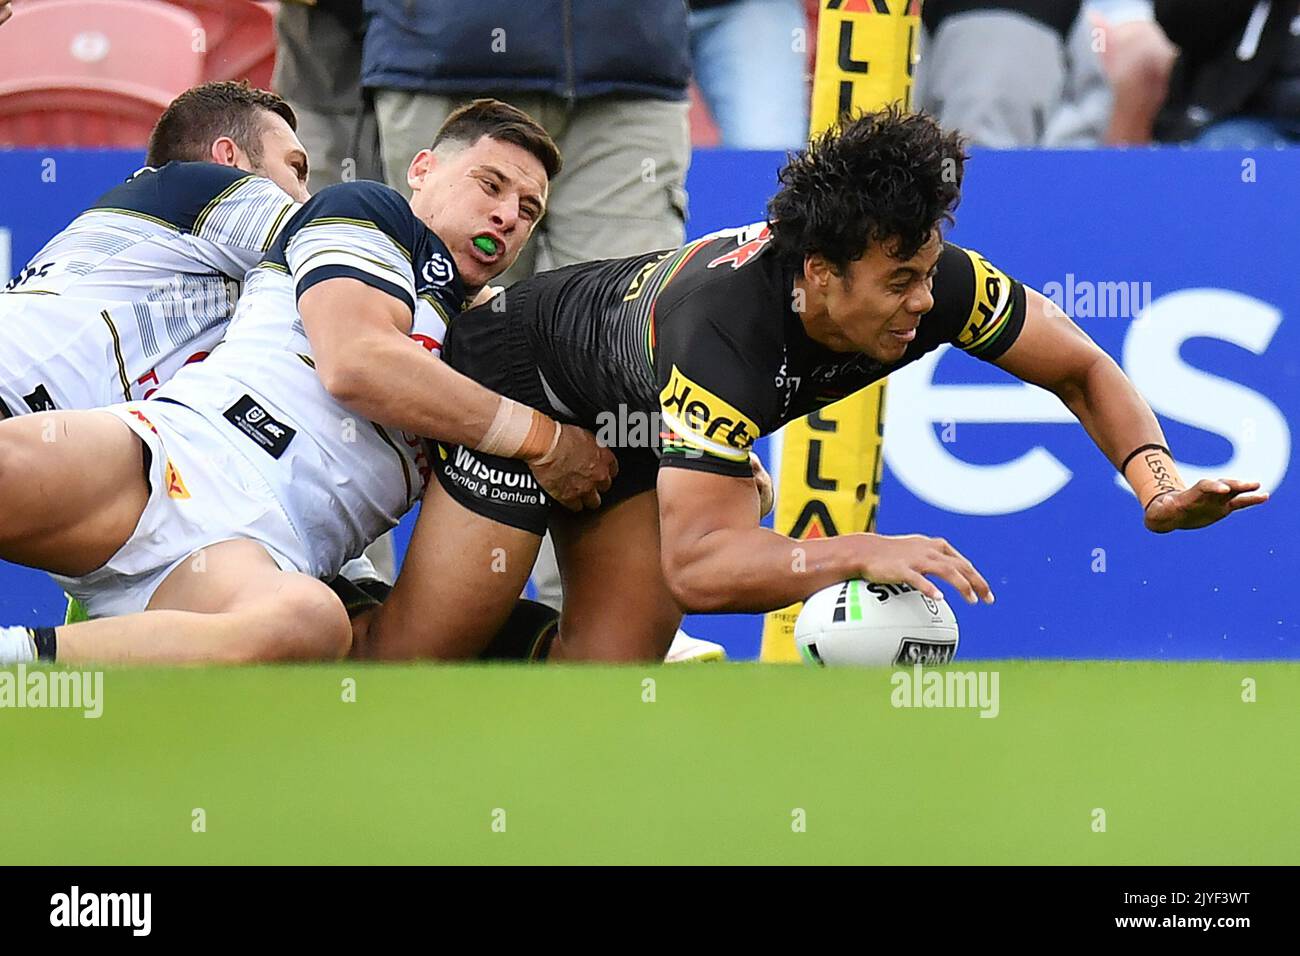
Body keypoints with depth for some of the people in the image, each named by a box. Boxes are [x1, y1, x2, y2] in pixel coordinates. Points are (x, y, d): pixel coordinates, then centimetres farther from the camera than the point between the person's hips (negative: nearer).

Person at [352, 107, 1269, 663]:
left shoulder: (933, 281, -28)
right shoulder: (723, 329, -46)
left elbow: (1082, 368, -12)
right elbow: (696, 563, -50)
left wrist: (1158, 483, -29)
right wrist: (860, 554, -62)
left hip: (636, 424, 6)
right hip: (524, 367, -6)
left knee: (610, 665, -3)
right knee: (425, 648, -6)